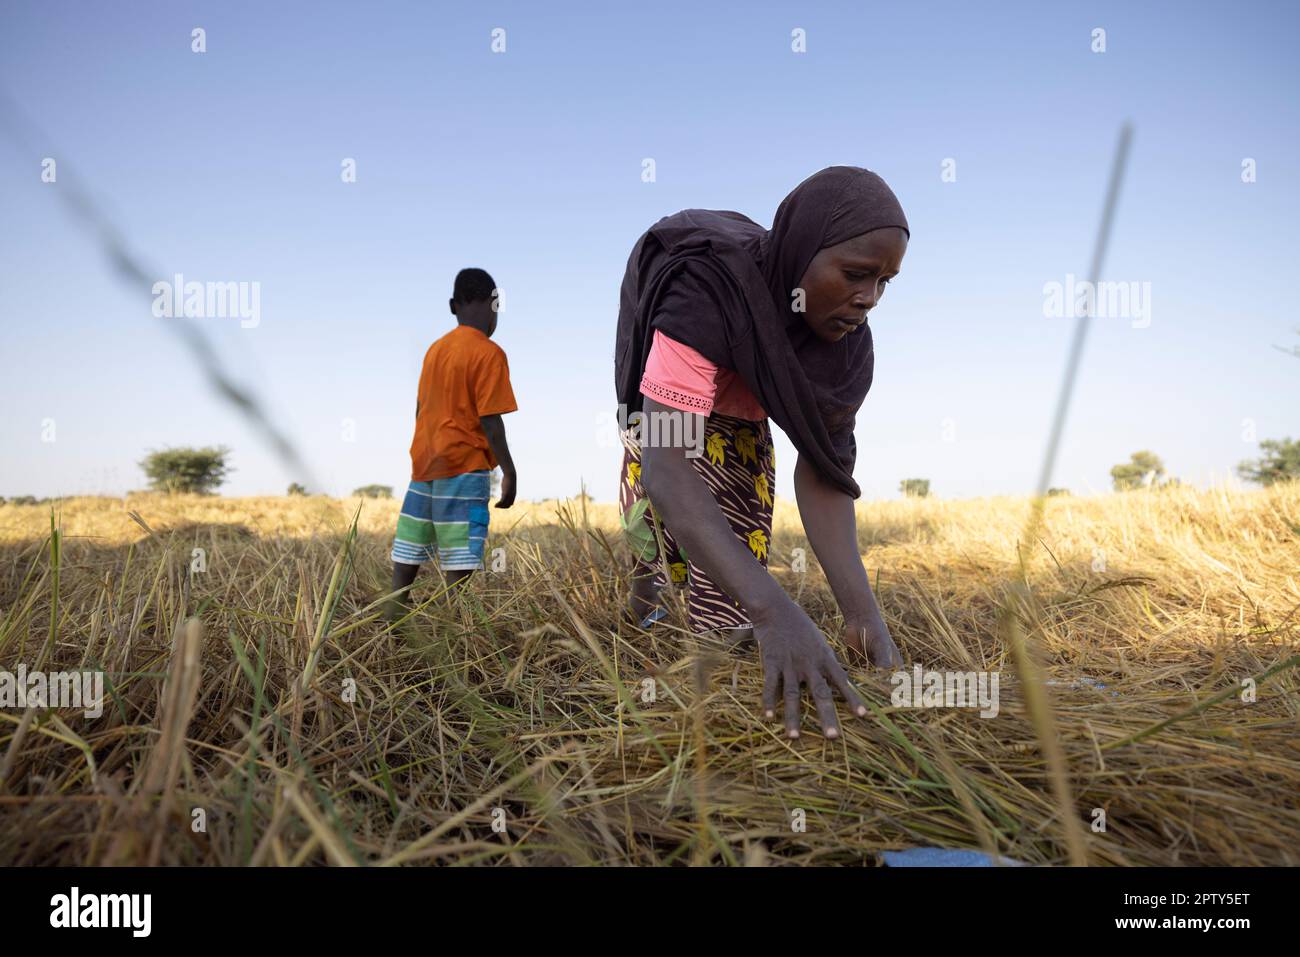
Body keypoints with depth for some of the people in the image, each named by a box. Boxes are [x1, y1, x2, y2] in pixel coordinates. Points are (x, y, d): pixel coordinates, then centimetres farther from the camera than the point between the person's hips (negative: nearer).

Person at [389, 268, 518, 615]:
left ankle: (395, 616, 14)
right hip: (464, 464, -7)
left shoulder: (435, 348, 13)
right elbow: (490, 419, -13)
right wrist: (509, 472, -10)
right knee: (461, 559, -7)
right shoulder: (489, 353, -8)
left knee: (409, 552, 10)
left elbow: (421, 409, 16)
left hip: (424, 461, 8)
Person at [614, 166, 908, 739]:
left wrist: (860, 607, -42)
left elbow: (823, 465, -28)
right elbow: (668, 466, -49)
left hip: (739, 421, 4)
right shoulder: (705, 293, -42)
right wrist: (774, 610, -59)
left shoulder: (846, 339, -24)